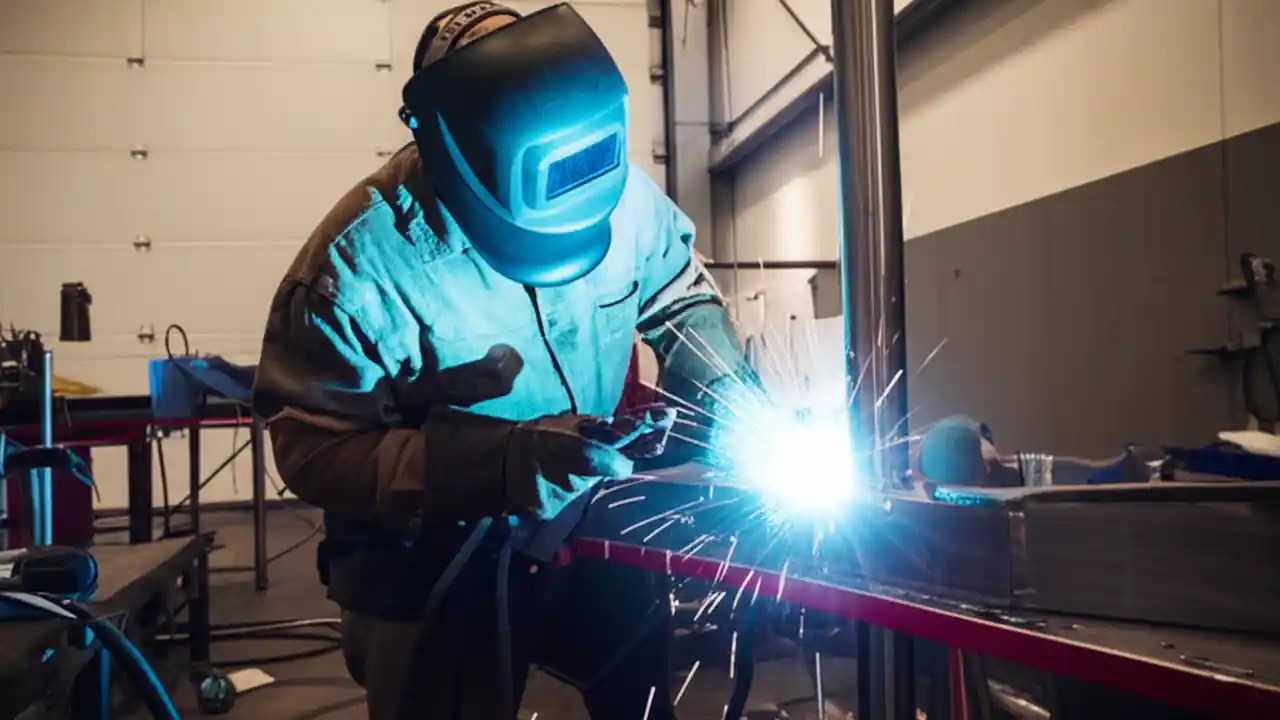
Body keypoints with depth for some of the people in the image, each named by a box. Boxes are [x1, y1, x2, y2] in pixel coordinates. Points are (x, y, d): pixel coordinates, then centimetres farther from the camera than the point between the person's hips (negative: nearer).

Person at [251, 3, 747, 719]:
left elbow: (679, 289, 6)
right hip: (433, 574, -4)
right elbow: (317, 450, -24)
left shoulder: (620, 190, -13)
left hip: (591, 524, 5)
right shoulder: (362, 264, -27)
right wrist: (508, 462, -36)